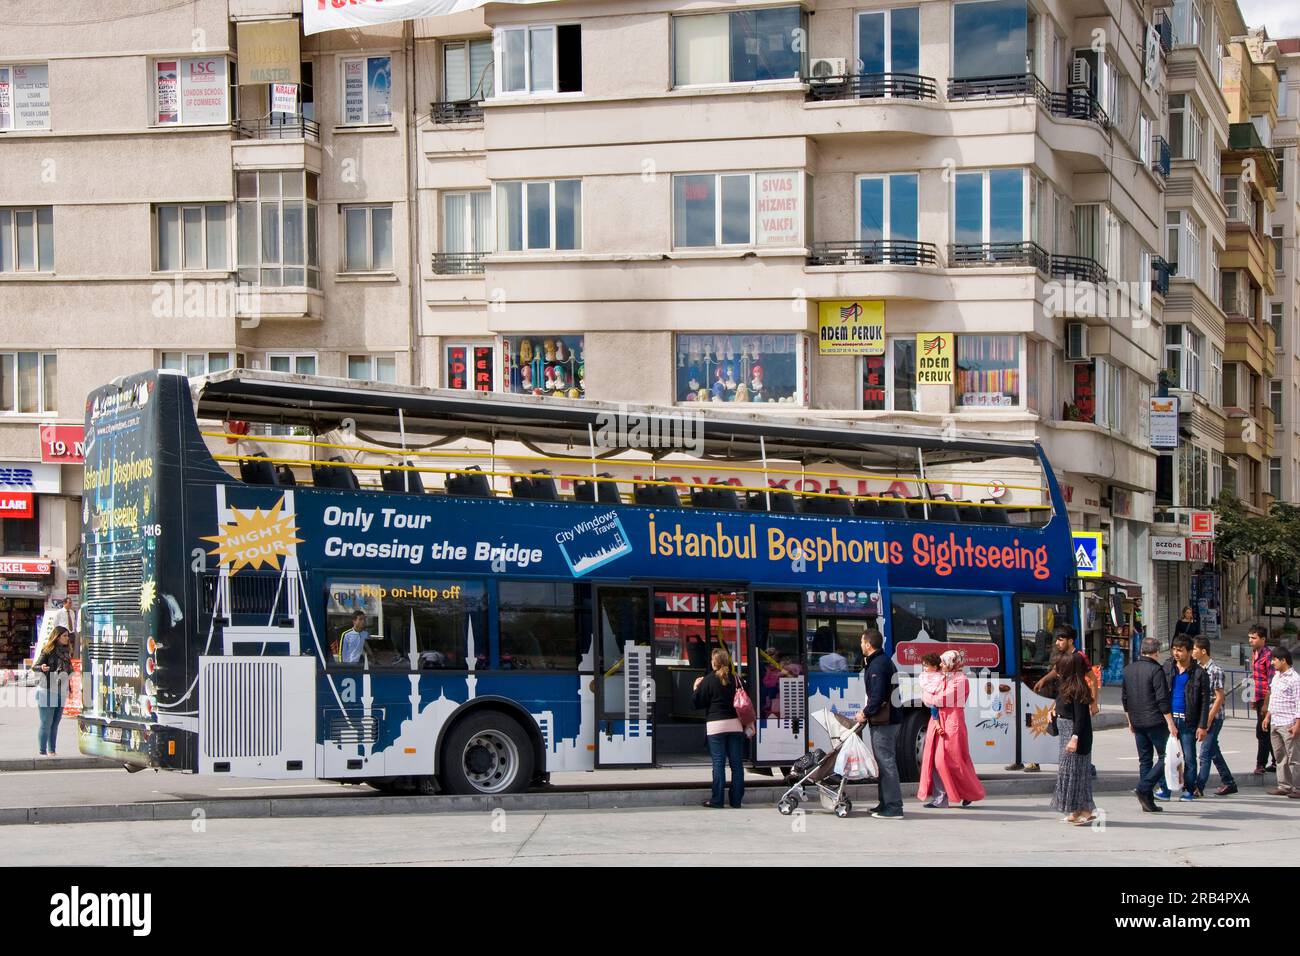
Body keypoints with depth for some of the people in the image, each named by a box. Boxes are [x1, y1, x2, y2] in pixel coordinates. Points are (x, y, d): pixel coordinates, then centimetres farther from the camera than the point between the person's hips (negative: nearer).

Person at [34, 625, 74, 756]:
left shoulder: (66, 651, 11)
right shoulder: (47, 650, -8)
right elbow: (34, 667, -13)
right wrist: (42, 668, -32)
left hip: (61, 692, 6)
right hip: (47, 691, -6)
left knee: (55, 723, 9)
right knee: (46, 723, -5)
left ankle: (52, 751, 14)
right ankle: (42, 752, -1)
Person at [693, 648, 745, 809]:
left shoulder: (708, 680, -4)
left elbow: (698, 704, 0)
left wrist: (696, 688, 14)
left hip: (716, 725, -3)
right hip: (735, 724, 3)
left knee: (718, 763, -1)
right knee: (736, 763, 6)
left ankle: (717, 800, 0)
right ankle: (736, 800, 8)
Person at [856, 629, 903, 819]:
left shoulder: (877, 665, -16)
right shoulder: (886, 661, 18)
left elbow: (878, 696, -22)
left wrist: (866, 713, -10)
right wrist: (867, 711, 16)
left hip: (882, 722, -11)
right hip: (892, 719, 11)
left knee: (886, 762, -9)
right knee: (887, 762, 16)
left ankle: (893, 808, -10)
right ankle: (887, 803, 23)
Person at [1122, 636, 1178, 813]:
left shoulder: (1128, 670, 10)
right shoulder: (1156, 670, -12)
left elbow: (1124, 698, 15)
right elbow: (1162, 699, -15)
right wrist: (1170, 723, -12)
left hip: (1138, 723, 7)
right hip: (1156, 722, -7)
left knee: (1144, 760, 12)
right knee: (1165, 757, 2)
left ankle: (1148, 801, 10)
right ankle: (1144, 788, -13)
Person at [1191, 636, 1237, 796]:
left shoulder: (1215, 670, -15)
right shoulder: (1198, 668, 8)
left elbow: (1220, 697, -15)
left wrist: (1209, 720, -17)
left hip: (1214, 717, -8)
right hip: (1201, 716, 8)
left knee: (1205, 753, -7)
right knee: (1214, 752, 14)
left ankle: (1198, 787, -5)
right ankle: (1228, 783, 24)